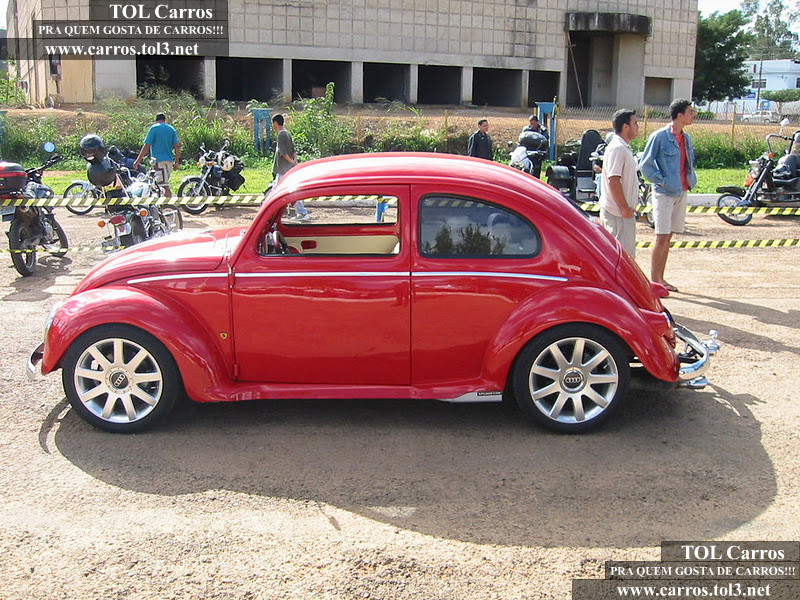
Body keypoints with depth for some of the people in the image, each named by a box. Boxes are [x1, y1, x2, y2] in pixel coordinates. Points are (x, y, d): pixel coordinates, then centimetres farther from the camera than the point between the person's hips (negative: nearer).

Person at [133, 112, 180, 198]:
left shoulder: (154, 128, -3)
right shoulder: (171, 129, 11)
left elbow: (146, 146, -7)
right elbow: (177, 146, 6)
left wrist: (137, 161, -3)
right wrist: (177, 161, 16)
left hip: (158, 160, -6)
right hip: (169, 160, 6)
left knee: (165, 187, -11)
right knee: (165, 184, 17)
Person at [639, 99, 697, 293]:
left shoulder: (686, 138, 12)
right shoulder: (659, 136, -10)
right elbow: (645, 164, -11)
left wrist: (691, 180, 9)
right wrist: (661, 181, -14)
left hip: (681, 193, 7)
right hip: (664, 193, -7)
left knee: (668, 237, 11)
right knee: (662, 237, -8)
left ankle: (660, 278, 18)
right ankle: (653, 281, -1)